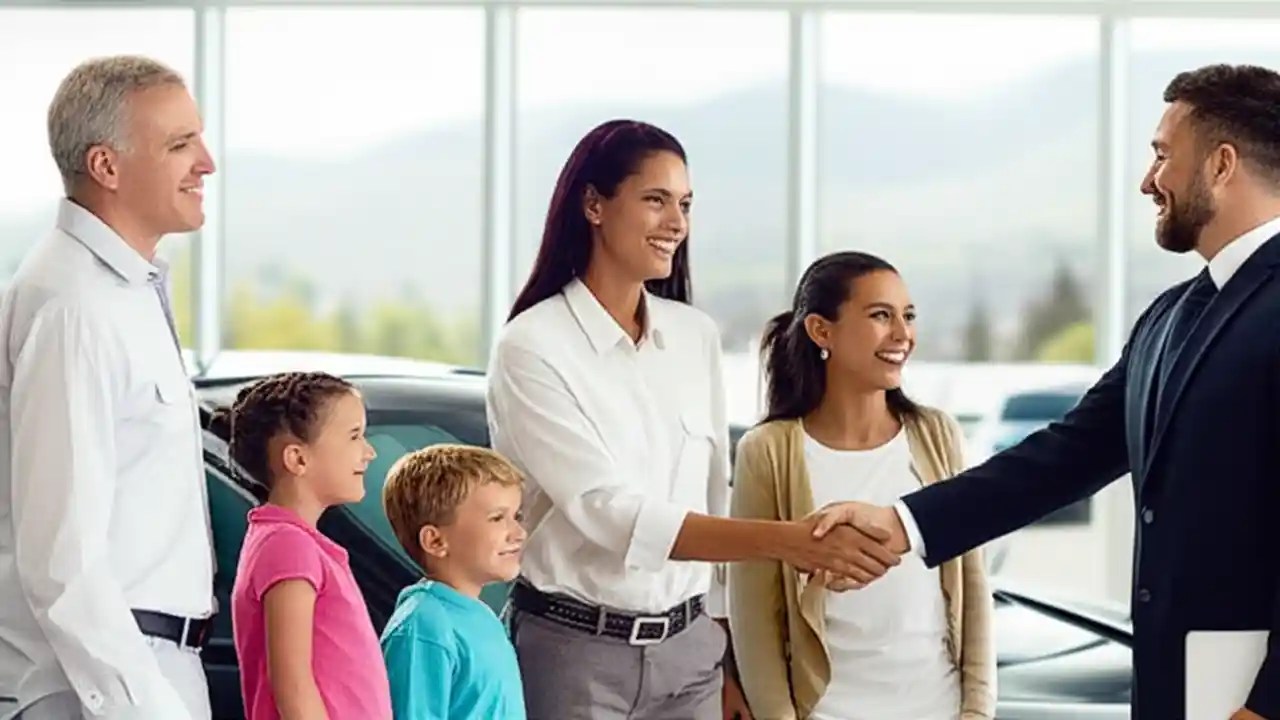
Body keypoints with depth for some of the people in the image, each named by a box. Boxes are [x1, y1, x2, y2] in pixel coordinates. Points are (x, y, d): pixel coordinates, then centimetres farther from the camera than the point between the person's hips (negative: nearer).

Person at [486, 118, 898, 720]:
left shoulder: (696, 337, 7)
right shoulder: (533, 348, -11)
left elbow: (712, 502, 12)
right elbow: (608, 511, -20)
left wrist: (724, 666, 12)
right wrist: (786, 541, -29)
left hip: (688, 652, 5)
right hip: (575, 652, -5)